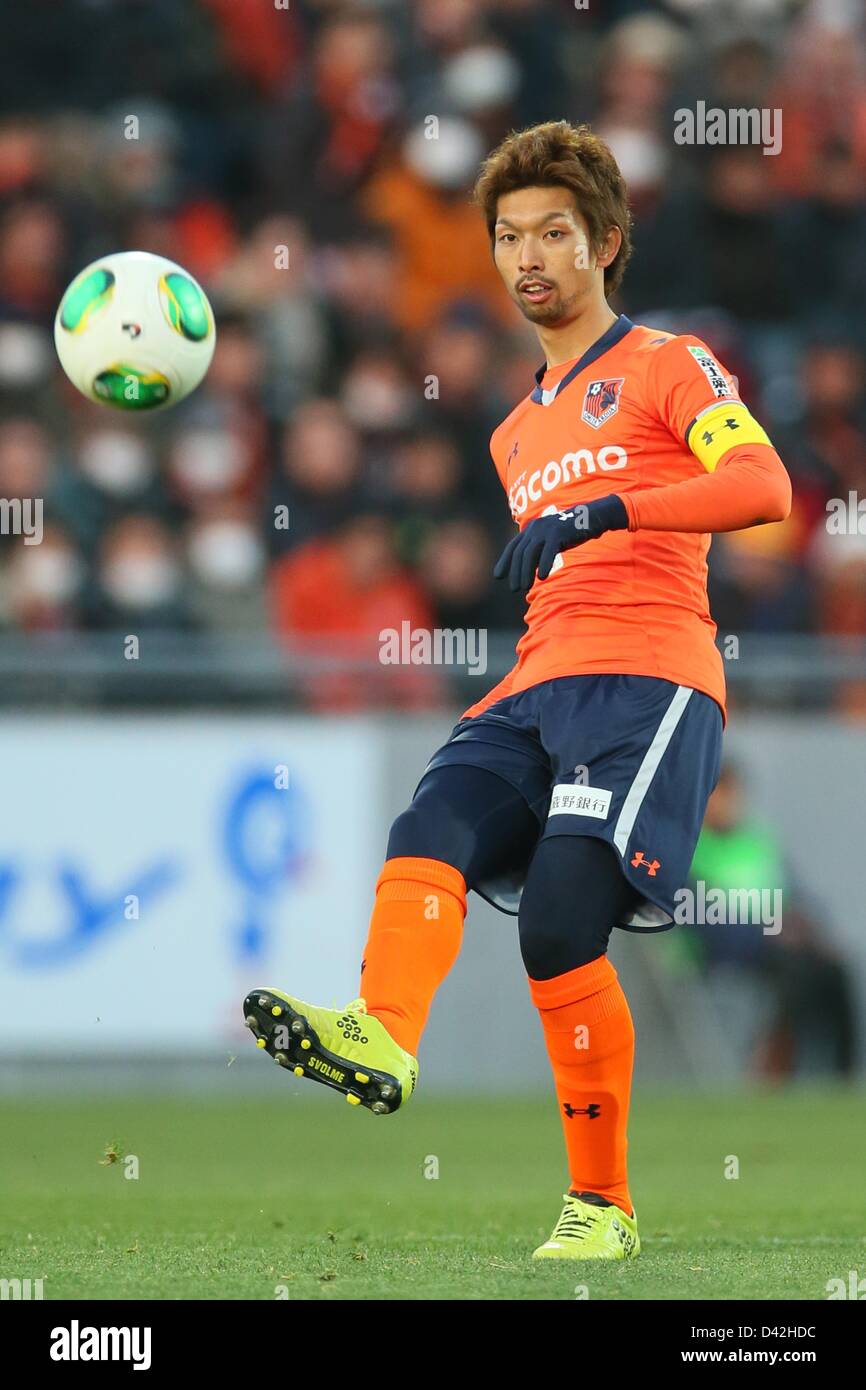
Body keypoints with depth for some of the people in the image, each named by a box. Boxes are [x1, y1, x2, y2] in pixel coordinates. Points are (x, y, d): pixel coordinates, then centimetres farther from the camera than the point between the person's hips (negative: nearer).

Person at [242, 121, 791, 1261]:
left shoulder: (668, 366, 6)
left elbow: (763, 485, -12)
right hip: (537, 689, 7)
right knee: (431, 827, -25)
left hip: (649, 678, -7)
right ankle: (383, 1034, -53)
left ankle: (604, 1204, -12)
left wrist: (603, 511, -22)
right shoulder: (518, 433, 30)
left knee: (559, 924, -22)